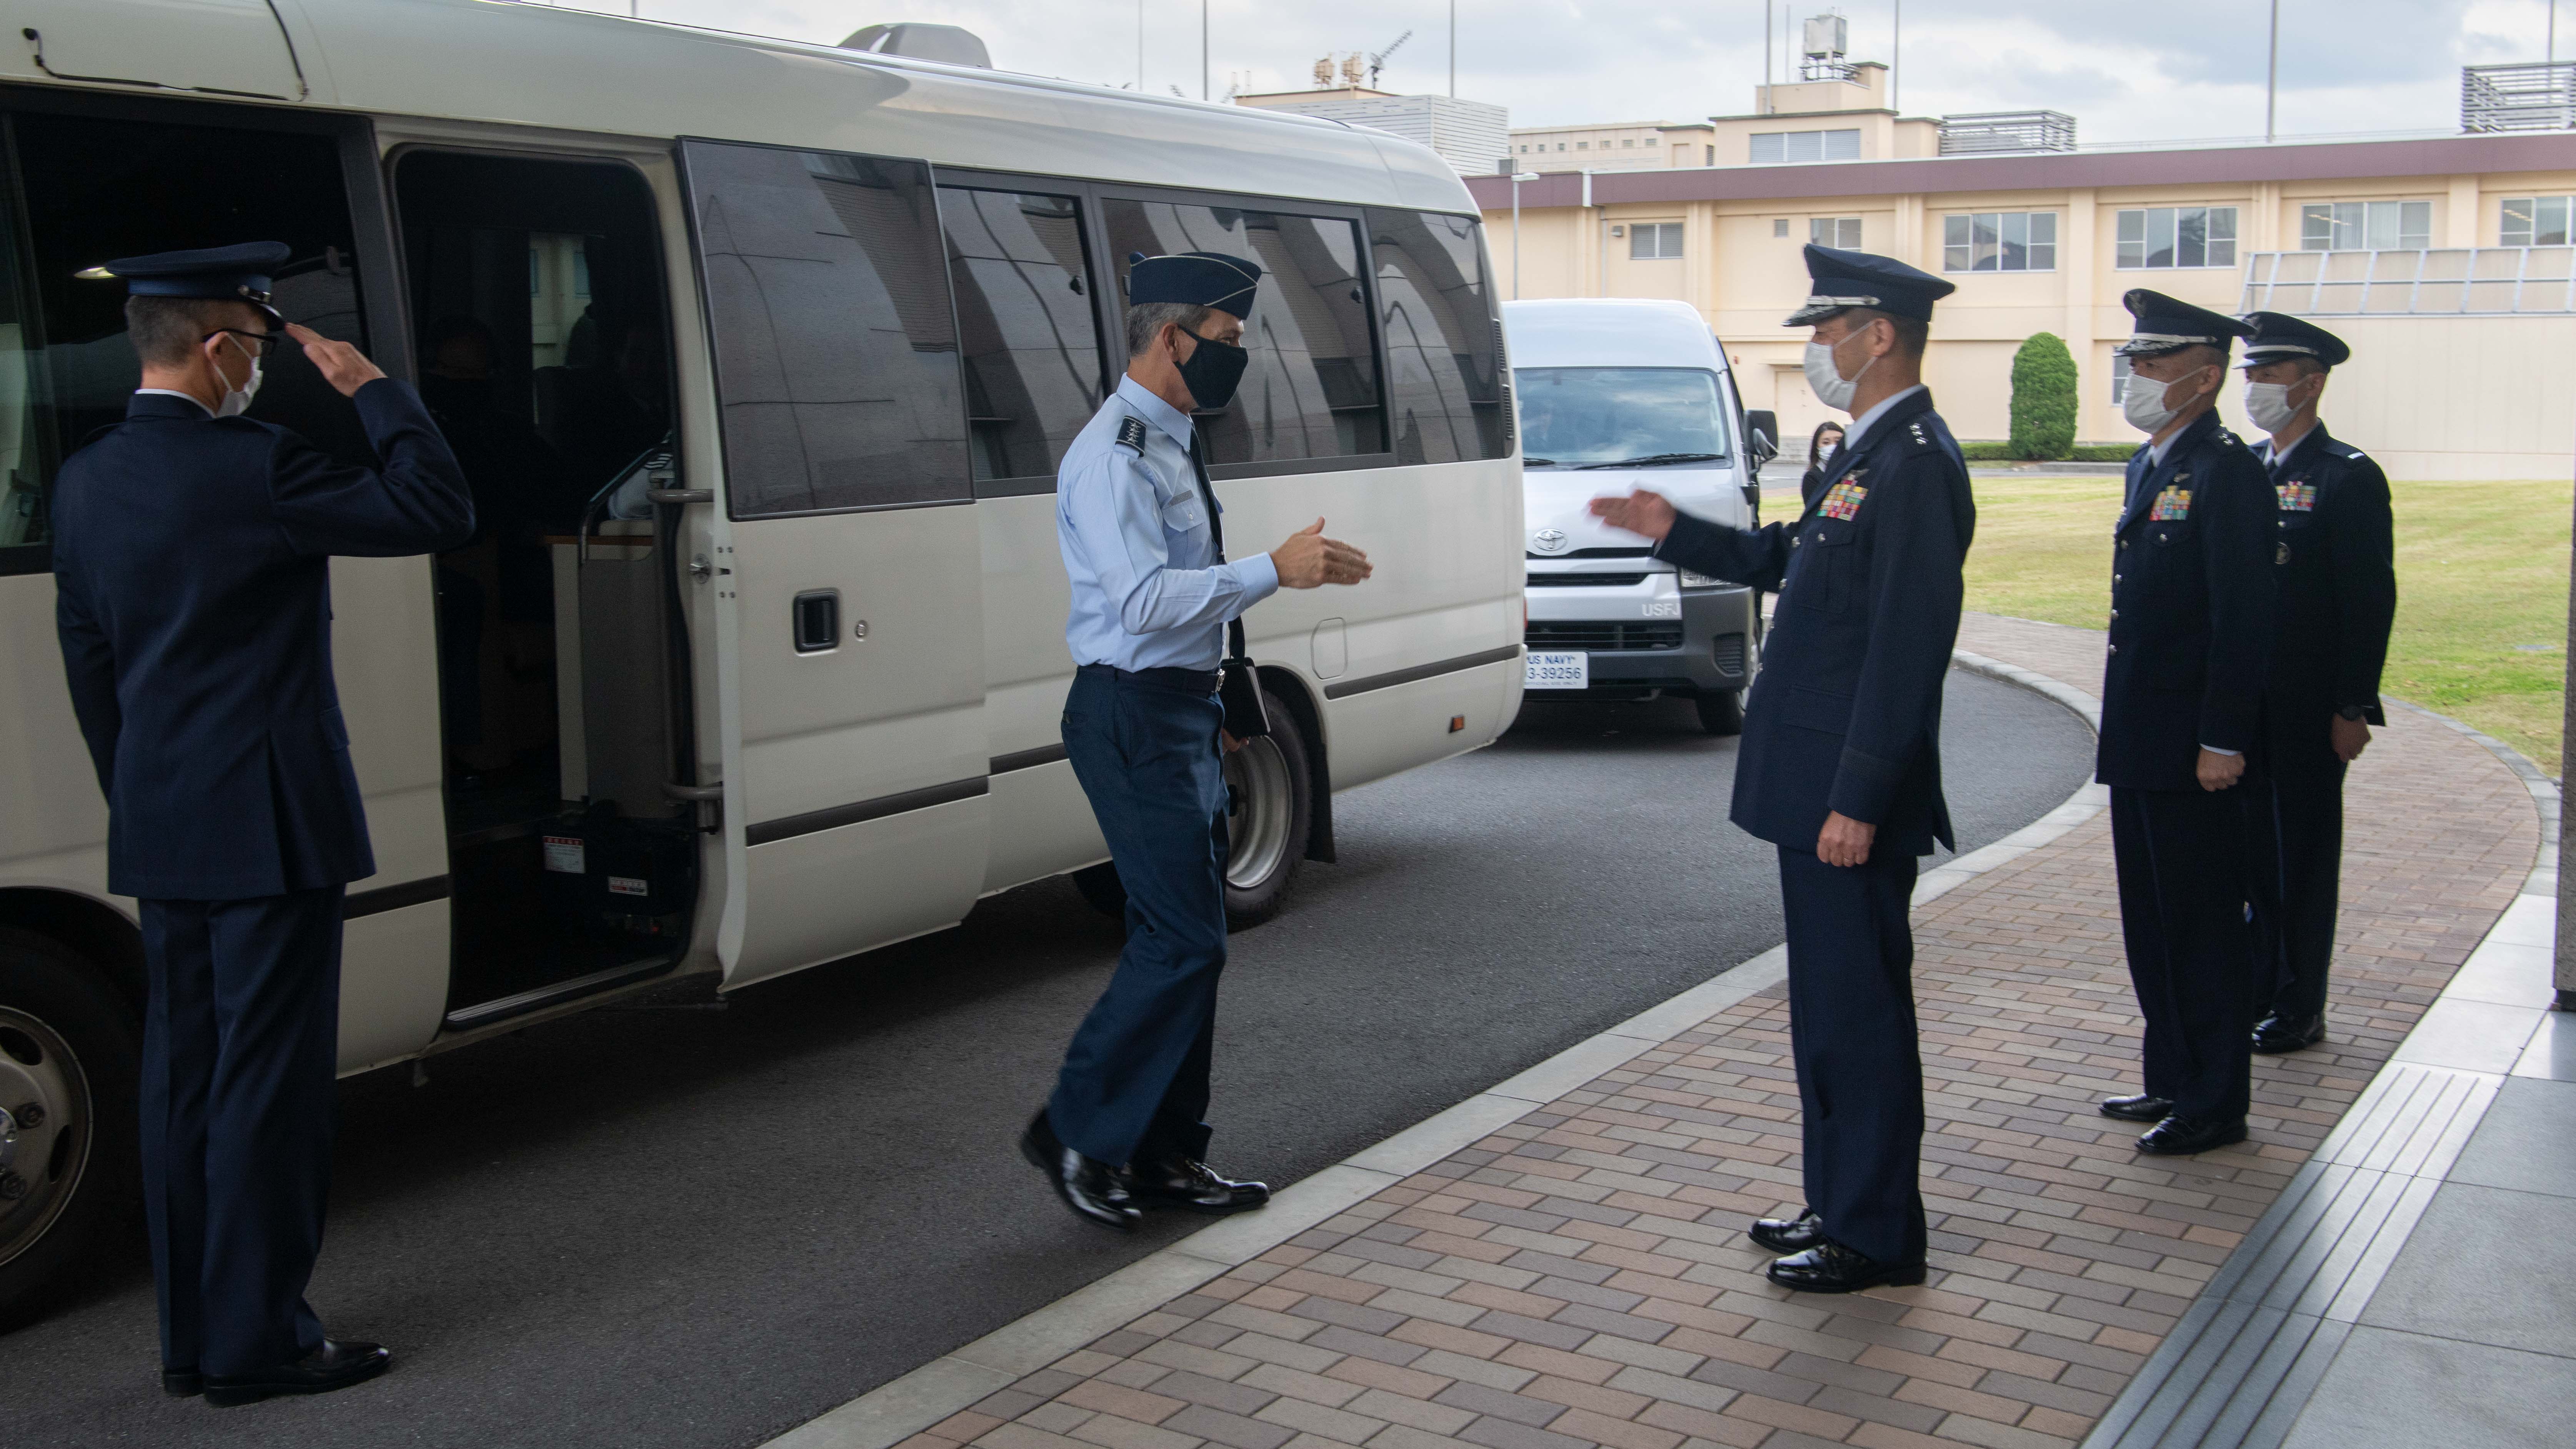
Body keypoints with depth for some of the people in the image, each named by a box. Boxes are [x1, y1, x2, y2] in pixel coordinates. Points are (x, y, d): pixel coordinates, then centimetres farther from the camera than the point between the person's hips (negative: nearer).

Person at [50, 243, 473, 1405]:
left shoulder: (84, 481, 9)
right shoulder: (256, 467, -16)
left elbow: (88, 659, 14)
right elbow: (440, 513, -15)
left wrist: (136, 798, 22)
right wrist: (370, 386, -5)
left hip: (159, 836, 8)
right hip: (271, 826, -8)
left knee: (184, 1080, 13)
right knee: (269, 1081, -1)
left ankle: (192, 1337, 22)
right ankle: (256, 1340, 6)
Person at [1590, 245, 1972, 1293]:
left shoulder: (1916, 466, -18)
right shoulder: (1865, 452, 14)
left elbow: (1908, 646, -23)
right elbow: (1791, 562, 27)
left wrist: (1860, 799, -23)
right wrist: (1676, 532, 20)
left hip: (1855, 790, -10)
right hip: (1816, 778, 10)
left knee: (1861, 1008, 0)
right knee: (1829, 1005, 17)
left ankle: (1875, 1236, 11)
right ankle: (1837, 1205, 29)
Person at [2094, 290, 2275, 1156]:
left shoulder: (2225, 471, -15)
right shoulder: (2150, 466, 14)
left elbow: (2244, 620, -19)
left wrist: (2222, 742, -20)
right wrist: (2123, 729, 17)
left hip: (2193, 751, -9)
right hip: (2140, 745, 9)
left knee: (2205, 928, 1)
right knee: (2153, 923, 16)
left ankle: (2216, 1106, 11)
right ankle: (2173, 1081, 28)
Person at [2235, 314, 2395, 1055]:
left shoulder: (2349, 477, -9)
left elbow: (2371, 600, -12)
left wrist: (2352, 710, -15)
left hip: (2310, 708, -6)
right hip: (2243, 699, 6)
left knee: (2304, 852, 2)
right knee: (2253, 846, 12)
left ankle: (2300, 1008, 11)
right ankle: (2257, 988, 22)